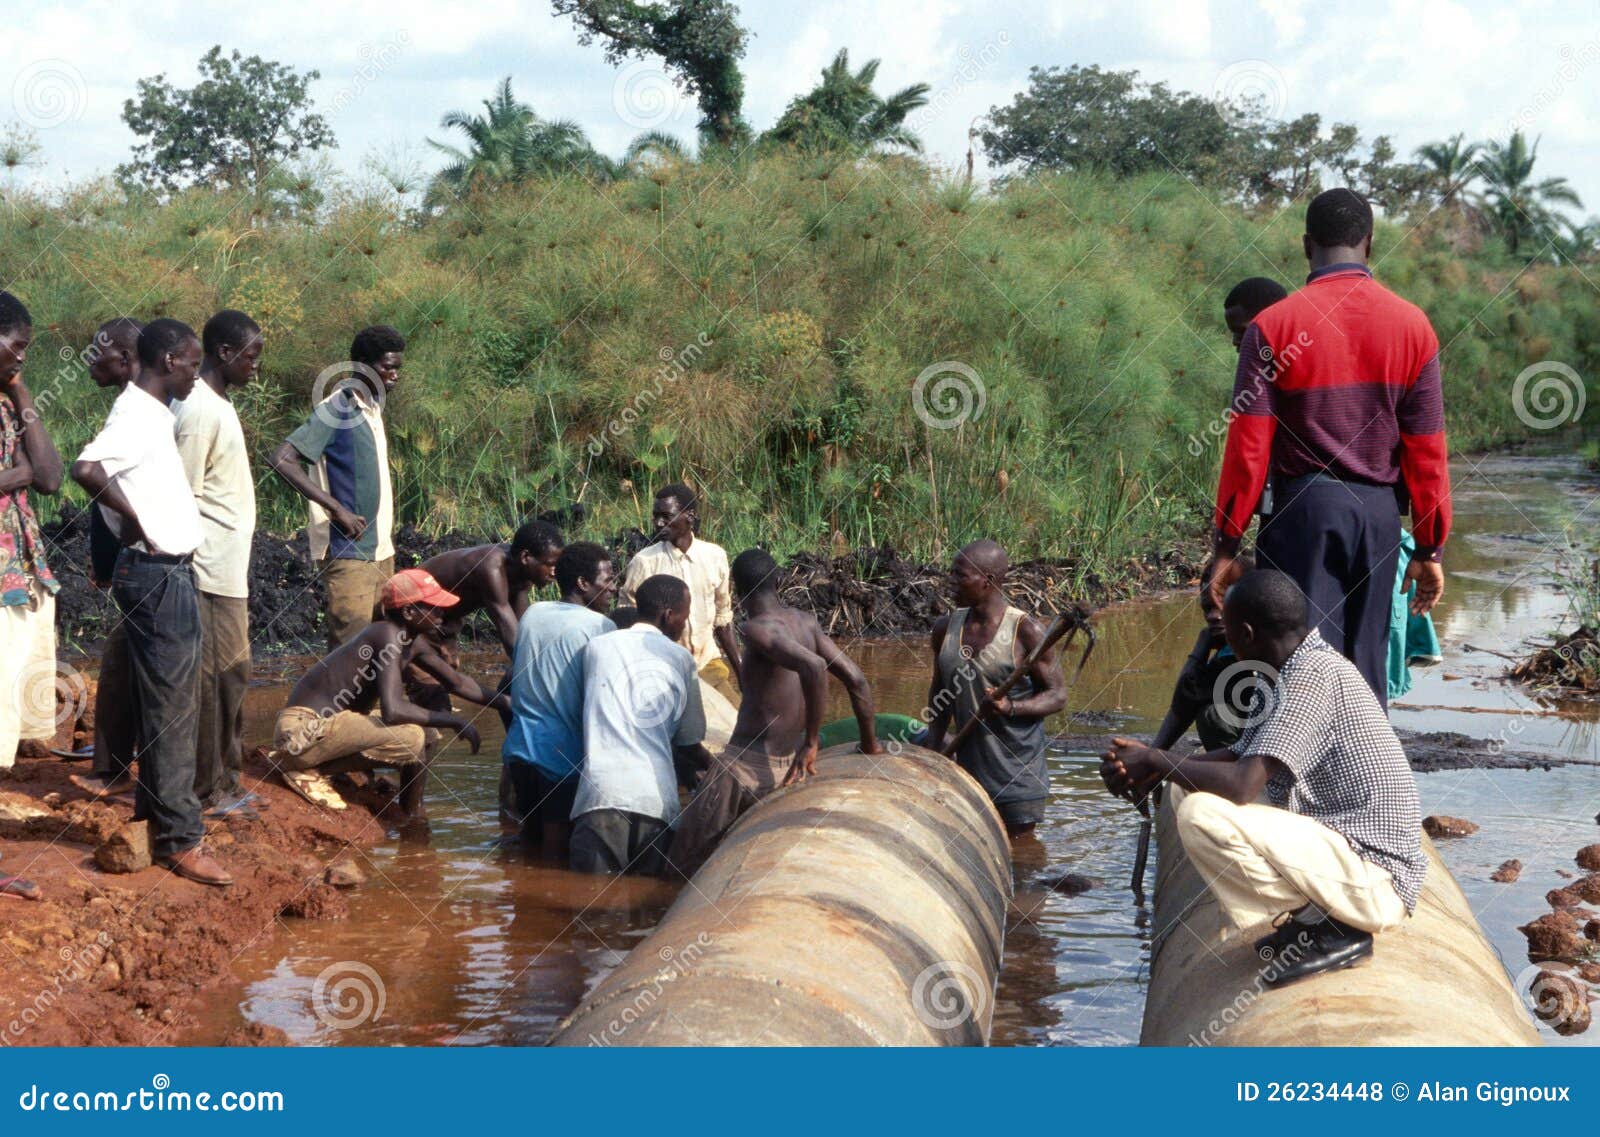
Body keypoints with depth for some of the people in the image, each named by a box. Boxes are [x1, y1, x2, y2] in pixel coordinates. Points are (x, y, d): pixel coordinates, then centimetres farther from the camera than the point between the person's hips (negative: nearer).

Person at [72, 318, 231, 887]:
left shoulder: (154, 413, 13)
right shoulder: (138, 417, -18)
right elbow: (85, 469, -33)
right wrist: (134, 519, -21)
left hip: (171, 572, 10)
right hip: (157, 575, -10)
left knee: (169, 701, 18)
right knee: (170, 707, -5)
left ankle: (156, 808, 29)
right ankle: (179, 838, 0)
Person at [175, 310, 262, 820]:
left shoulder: (219, 404, 14)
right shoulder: (201, 412, -17)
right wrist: (190, 578, -18)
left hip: (229, 568, 10)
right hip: (214, 568, -10)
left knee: (231, 675, 14)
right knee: (215, 677, -4)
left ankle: (224, 781, 21)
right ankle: (207, 791, 3)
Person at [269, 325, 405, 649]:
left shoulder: (373, 407, 13)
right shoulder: (336, 409, -13)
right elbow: (282, 461, -21)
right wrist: (338, 509, -24)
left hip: (380, 550, 9)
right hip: (348, 552, -9)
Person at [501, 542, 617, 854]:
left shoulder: (532, 614, 8)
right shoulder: (600, 627, -11)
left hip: (520, 745, 6)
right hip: (563, 753, -6)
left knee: (531, 834, 19)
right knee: (558, 845, -1)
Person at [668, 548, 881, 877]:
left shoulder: (758, 629, -18)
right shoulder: (805, 622, 3)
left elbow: (813, 667, -34)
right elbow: (856, 679, 4)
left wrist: (811, 742, -24)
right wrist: (870, 745, 15)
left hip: (745, 771, -8)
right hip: (786, 768, 8)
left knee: (685, 864, 1)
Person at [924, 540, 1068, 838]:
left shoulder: (1025, 631, -12)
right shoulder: (946, 628, 4)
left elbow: (1057, 695, -8)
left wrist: (1011, 707, -26)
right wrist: (933, 750, 10)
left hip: (1018, 776, -5)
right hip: (968, 766, 5)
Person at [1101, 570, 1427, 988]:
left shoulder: (1314, 672, -20)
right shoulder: (1296, 671, 11)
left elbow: (1241, 784, -28)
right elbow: (1238, 756, 18)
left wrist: (1156, 761, -11)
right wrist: (1149, 768, 2)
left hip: (1374, 881, -11)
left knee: (1201, 814, -25)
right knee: (1190, 793, 14)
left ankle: (1326, 930, -11)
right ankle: (1311, 914, 9)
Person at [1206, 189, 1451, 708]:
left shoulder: (1273, 326, -5)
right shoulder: (1413, 325, 3)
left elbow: (1248, 450, -8)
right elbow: (1428, 451, 3)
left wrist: (1226, 545, -2)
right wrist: (1429, 549, 10)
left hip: (1303, 510, -3)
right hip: (1380, 512, 3)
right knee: (1366, 667, 12)